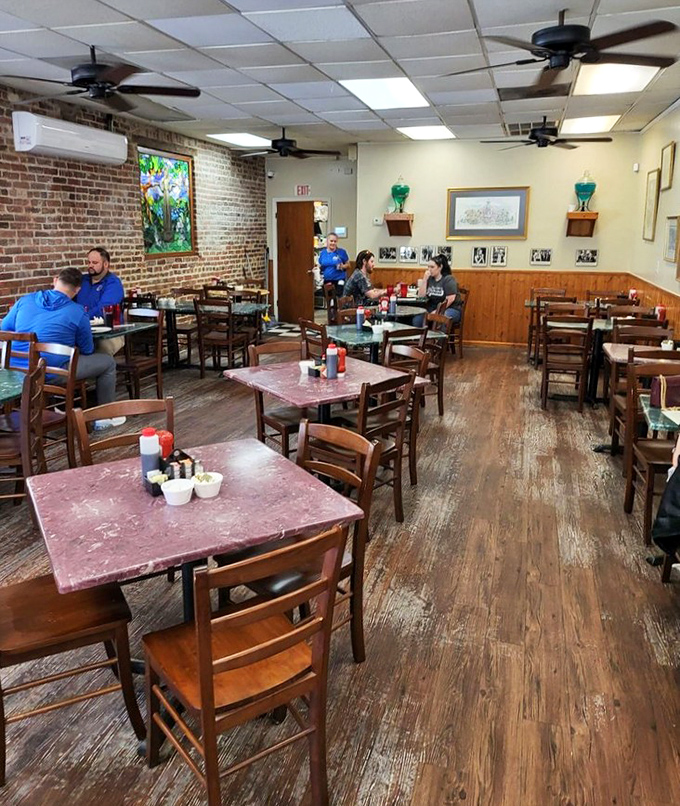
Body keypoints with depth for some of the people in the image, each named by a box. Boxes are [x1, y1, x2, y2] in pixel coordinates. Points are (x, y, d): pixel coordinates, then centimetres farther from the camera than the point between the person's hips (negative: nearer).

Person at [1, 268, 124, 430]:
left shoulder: (25, 300, 4)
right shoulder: (78, 312, -7)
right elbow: (87, 350, 4)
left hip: (17, 372, 6)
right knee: (107, 361, 13)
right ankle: (104, 417, 23)